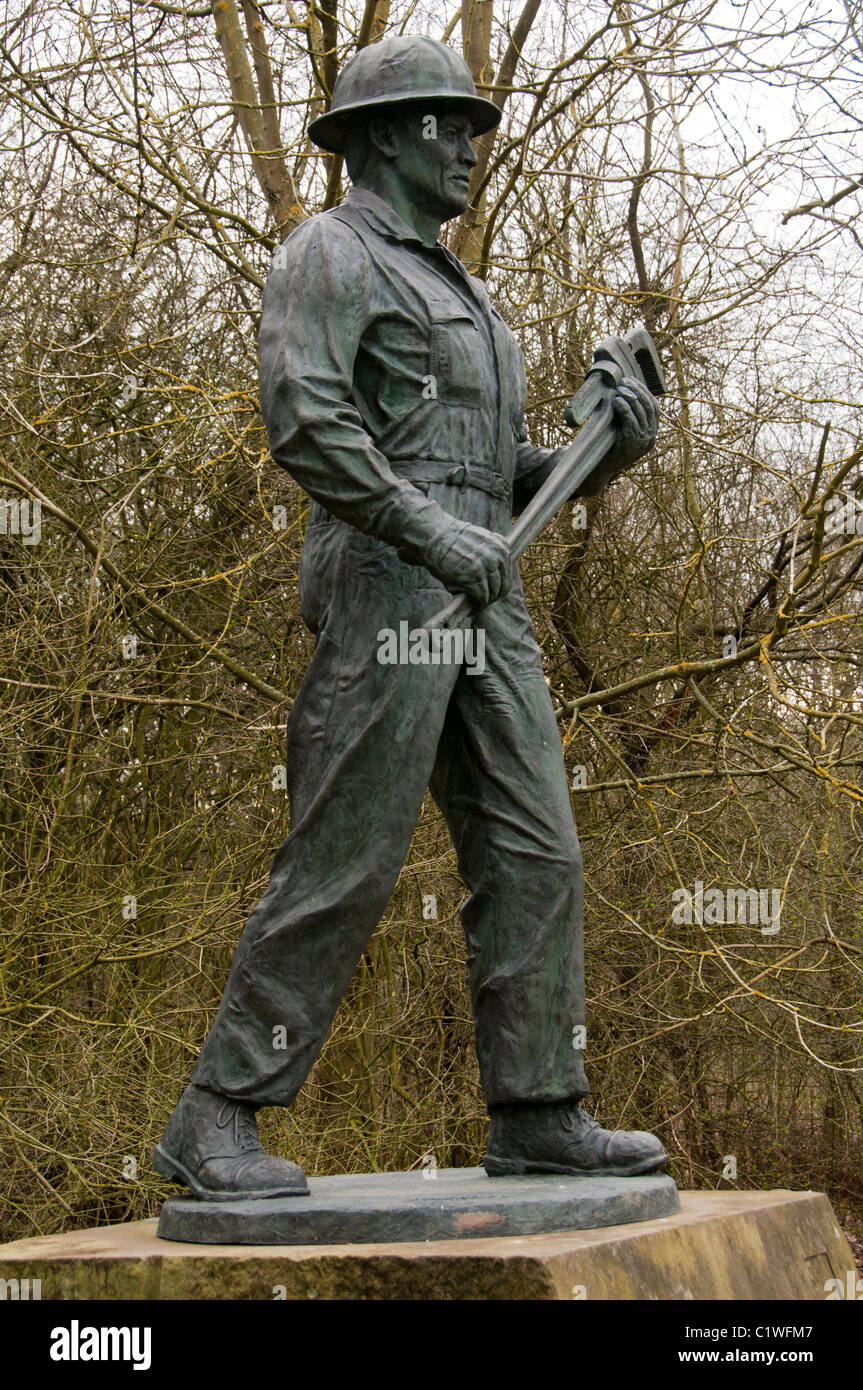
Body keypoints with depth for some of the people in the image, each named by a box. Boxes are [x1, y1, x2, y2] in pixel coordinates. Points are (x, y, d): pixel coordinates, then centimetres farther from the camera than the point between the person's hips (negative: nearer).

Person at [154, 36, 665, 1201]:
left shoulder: (458, 295, 28)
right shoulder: (328, 253, 1)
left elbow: (503, 483, 25)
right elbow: (301, 417, -16)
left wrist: (612, 447, 7)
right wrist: (431, 530, -24)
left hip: (479, 603, 9)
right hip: (382, 585, -9)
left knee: (534, 854, 0)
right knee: (343, 868, -11)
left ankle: (538, 1115, 3)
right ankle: (214, 1123, -5)